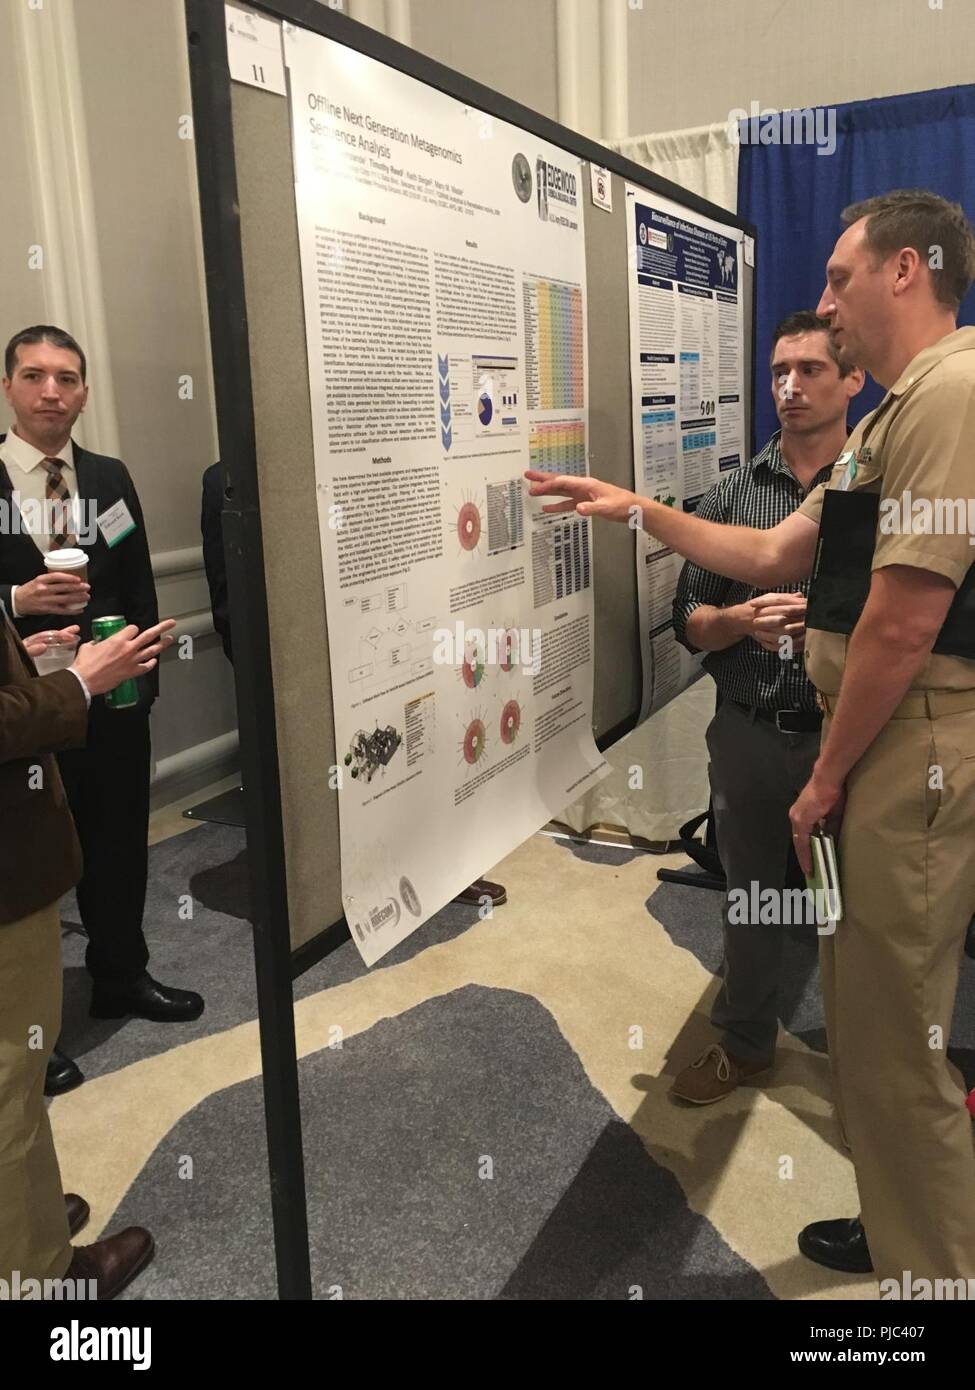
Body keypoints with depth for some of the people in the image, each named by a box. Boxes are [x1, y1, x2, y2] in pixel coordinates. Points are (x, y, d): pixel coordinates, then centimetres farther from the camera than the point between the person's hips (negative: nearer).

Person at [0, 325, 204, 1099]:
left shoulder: (110, 479, 6)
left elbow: (140, 587, 8)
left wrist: (144, 678, 1)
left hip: (113, 698, 4)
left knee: (120, 848, 17)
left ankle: (121, 977, 39)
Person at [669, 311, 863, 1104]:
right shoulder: (732, 494, 4)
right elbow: (688, 622, 4)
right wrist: (740, 620, -16)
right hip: (749, 734, 3)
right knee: (748, 898, 16)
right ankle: (745, 1043, 37)